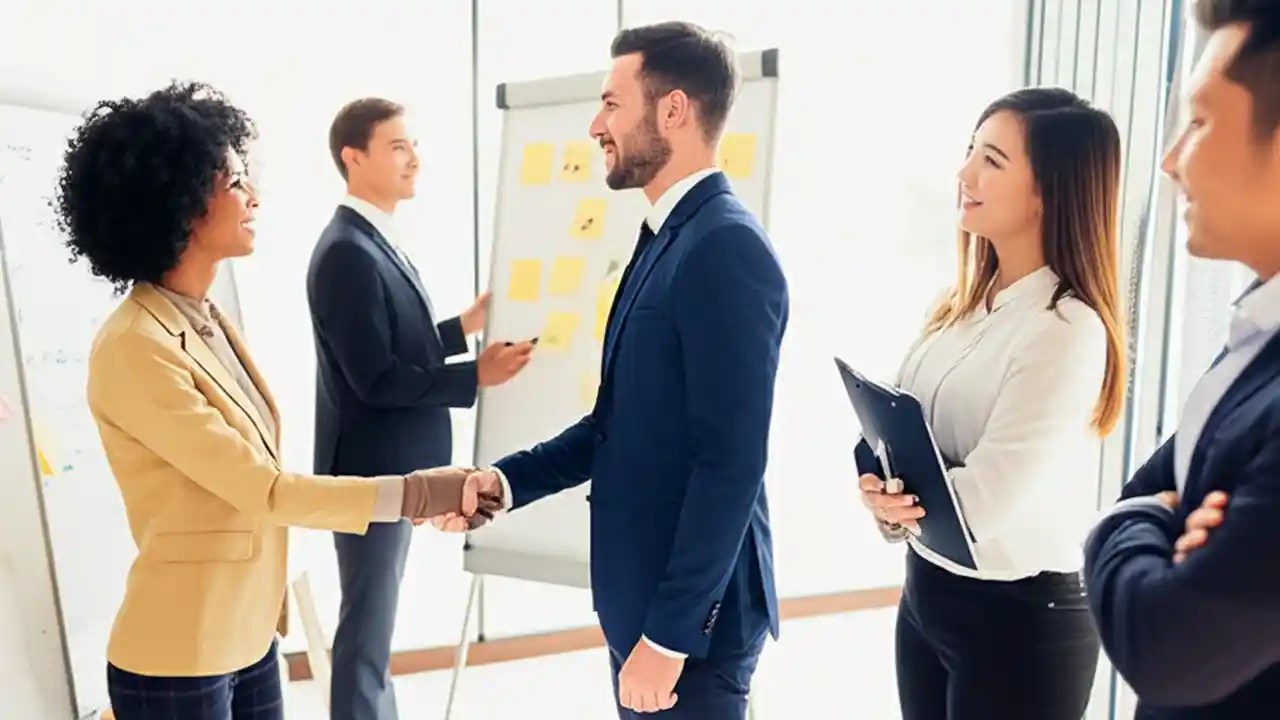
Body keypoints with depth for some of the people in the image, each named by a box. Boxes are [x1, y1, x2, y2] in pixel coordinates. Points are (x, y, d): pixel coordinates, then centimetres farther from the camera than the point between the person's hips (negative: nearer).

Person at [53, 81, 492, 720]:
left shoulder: (207, 322, 6)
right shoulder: (134, 346, -21)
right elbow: (260, 488, -22)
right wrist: (413, 493, -22)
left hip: (246, 635, 8)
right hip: (178, 659, -8)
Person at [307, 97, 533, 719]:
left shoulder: (376, 242, 10)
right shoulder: (347, 252, -21)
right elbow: (376, 379, -24)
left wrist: (466, 325, 6)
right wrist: (476, 375, -20)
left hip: (393, 465, 10)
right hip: (373, 469, -10)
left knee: (376, 617, 22)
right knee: (368, 621, 5)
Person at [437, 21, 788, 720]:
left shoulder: (727, 247, -19)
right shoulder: (665, 238, 9)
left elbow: (731, 461, -23)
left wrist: (671, 633, -20)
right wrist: (507, 479, 0)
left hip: (690, 614, -8)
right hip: (642, 596, 9)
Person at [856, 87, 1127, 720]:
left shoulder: (1068, 328, -19)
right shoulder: (964, 306, 4)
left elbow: (985, 501, -24)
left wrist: (885, 501, -9)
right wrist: (880, 492, -19)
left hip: (1020, 617, -7)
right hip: (926, 592, 7)